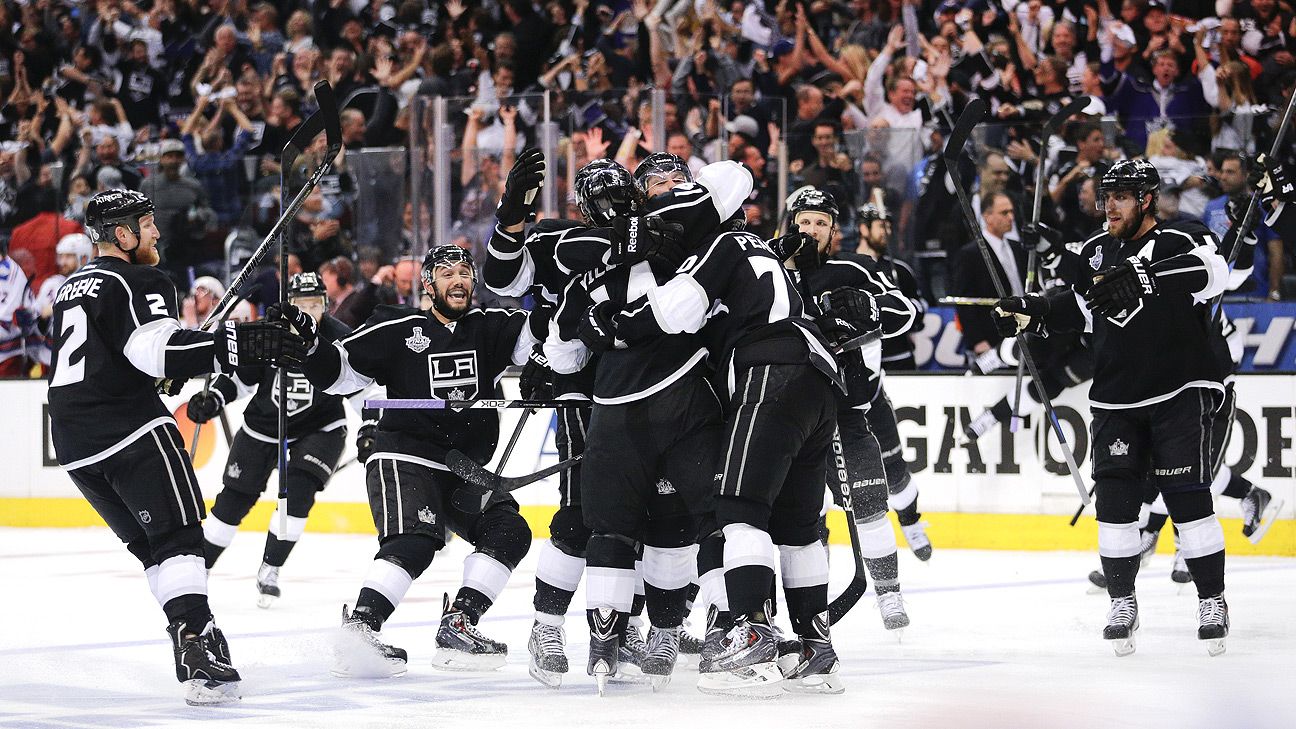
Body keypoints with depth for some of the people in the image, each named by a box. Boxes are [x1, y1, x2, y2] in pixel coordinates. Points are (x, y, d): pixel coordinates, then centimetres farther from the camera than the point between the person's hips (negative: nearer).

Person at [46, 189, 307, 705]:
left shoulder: (70, 288, 22)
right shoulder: (138, 283, -7)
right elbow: (156, 351, -24)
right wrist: (240, 345, -28)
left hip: (74, 443, 9)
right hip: (131, 430, -9)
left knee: (149, 544, 15)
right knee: (177, 536, -12)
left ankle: (195, 640, 11)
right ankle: (199, 656, -28)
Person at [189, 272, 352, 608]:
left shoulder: (339, 338, -18)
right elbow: (238, 377, -3)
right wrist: (211, 399, -15)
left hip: (319, 429, -1)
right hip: (263, 427, 1)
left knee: (298, 492, -20)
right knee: (233, 500, 3)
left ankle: (269, 571, -5)